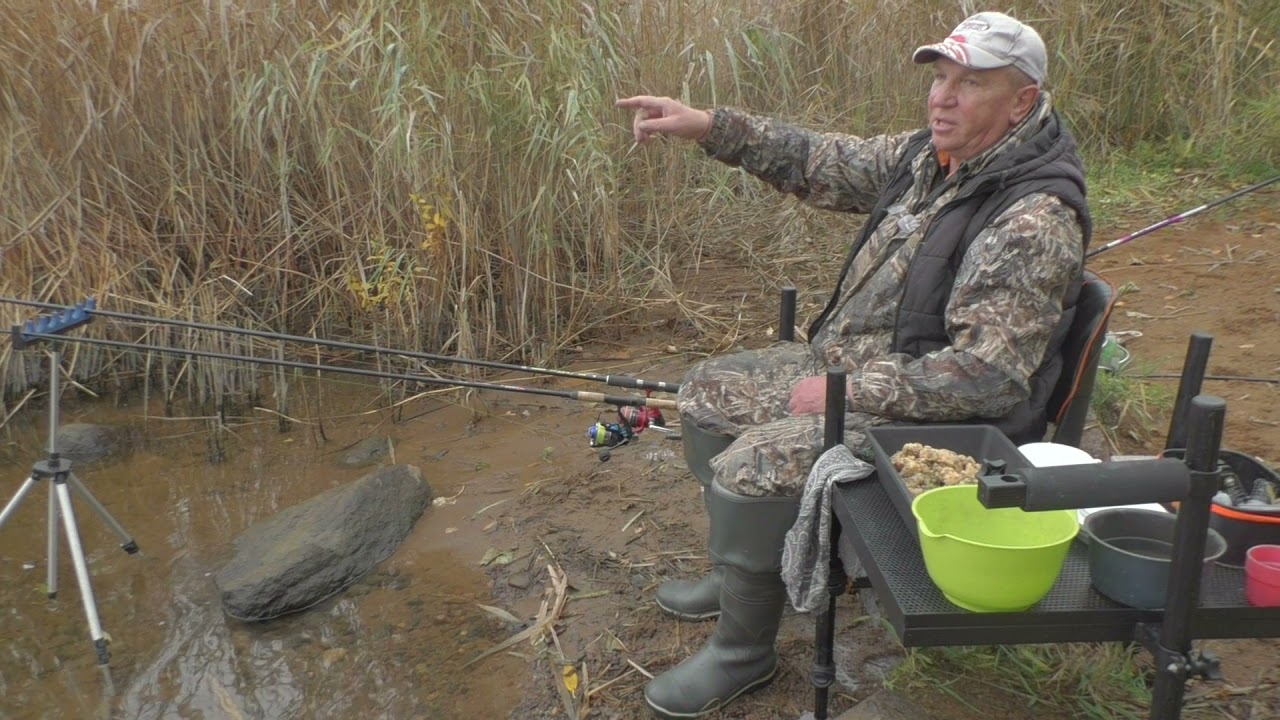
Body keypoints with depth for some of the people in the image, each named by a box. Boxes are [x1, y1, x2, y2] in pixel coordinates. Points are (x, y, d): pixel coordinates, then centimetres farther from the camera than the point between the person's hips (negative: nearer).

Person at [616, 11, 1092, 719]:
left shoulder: (1035, 220, -26)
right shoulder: (929, 155, 1)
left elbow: (988, 375, -30)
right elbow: (823, 163, 9)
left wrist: (843, 391, -24)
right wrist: (707, 125, -1)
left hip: (932, 420, -10)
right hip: (848, 365, 10)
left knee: (751, 467, -25)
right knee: (708, 391, 14)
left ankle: (744, 652, 2)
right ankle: (743, 569, 31)